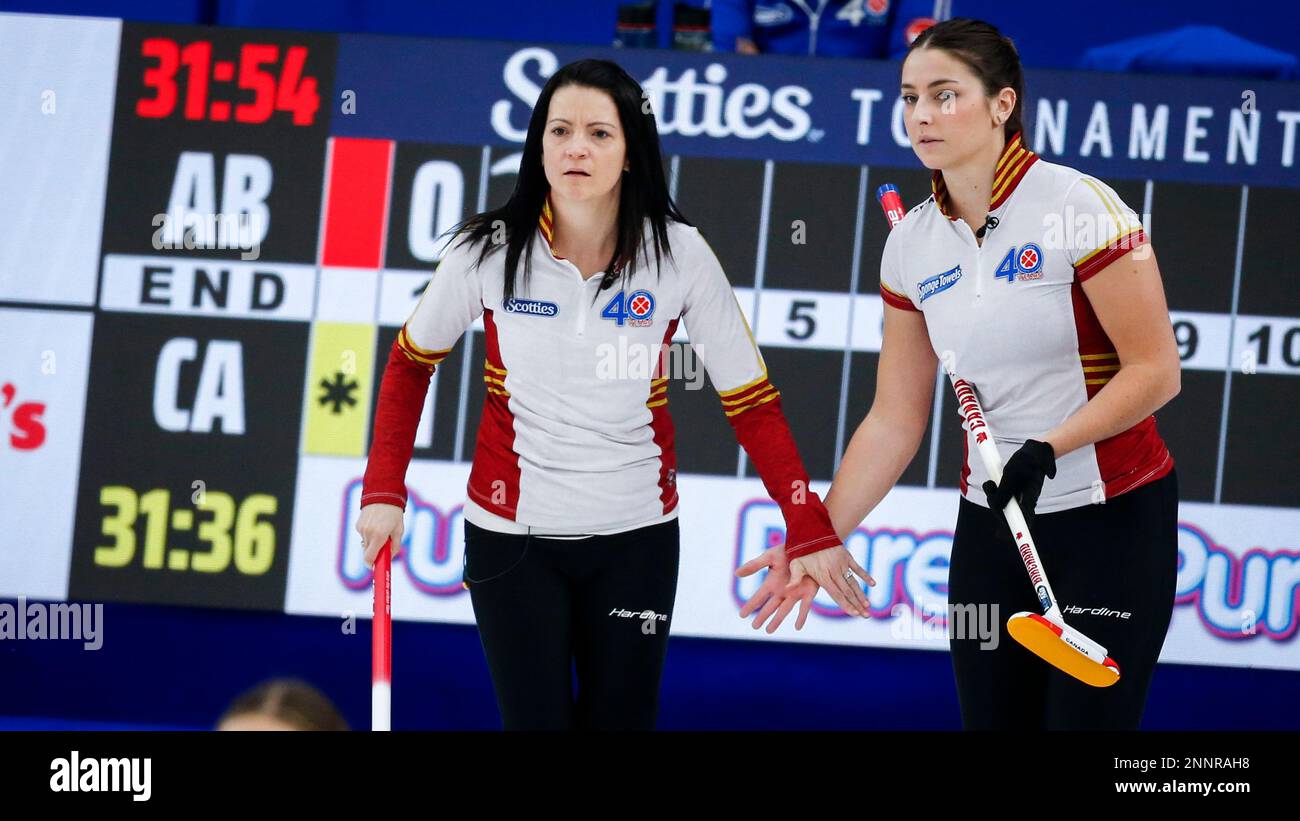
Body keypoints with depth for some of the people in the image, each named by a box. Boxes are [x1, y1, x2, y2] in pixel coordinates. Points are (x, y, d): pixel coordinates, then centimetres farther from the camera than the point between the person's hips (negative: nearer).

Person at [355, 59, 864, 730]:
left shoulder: (680, 255, -10)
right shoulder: (488, 251, -10)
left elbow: (750, 399, -6)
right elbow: (412, 361, 5)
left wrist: (808, 528, -15)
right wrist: (384, 490, -3)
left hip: (637, 537, 1)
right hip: (511, 535, -1)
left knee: (622, 719, 8)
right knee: (536, 721, -2)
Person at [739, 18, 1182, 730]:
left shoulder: (1080, 207, -14)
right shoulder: (911, 244, 2)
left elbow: (1155, 371, -14)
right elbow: (894, 421, 6)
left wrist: (1045, 448, -23)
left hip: (1112, 518, -5)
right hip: (992, 520, 5)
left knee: (1084, 717, -7)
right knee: (991, 716, 4)